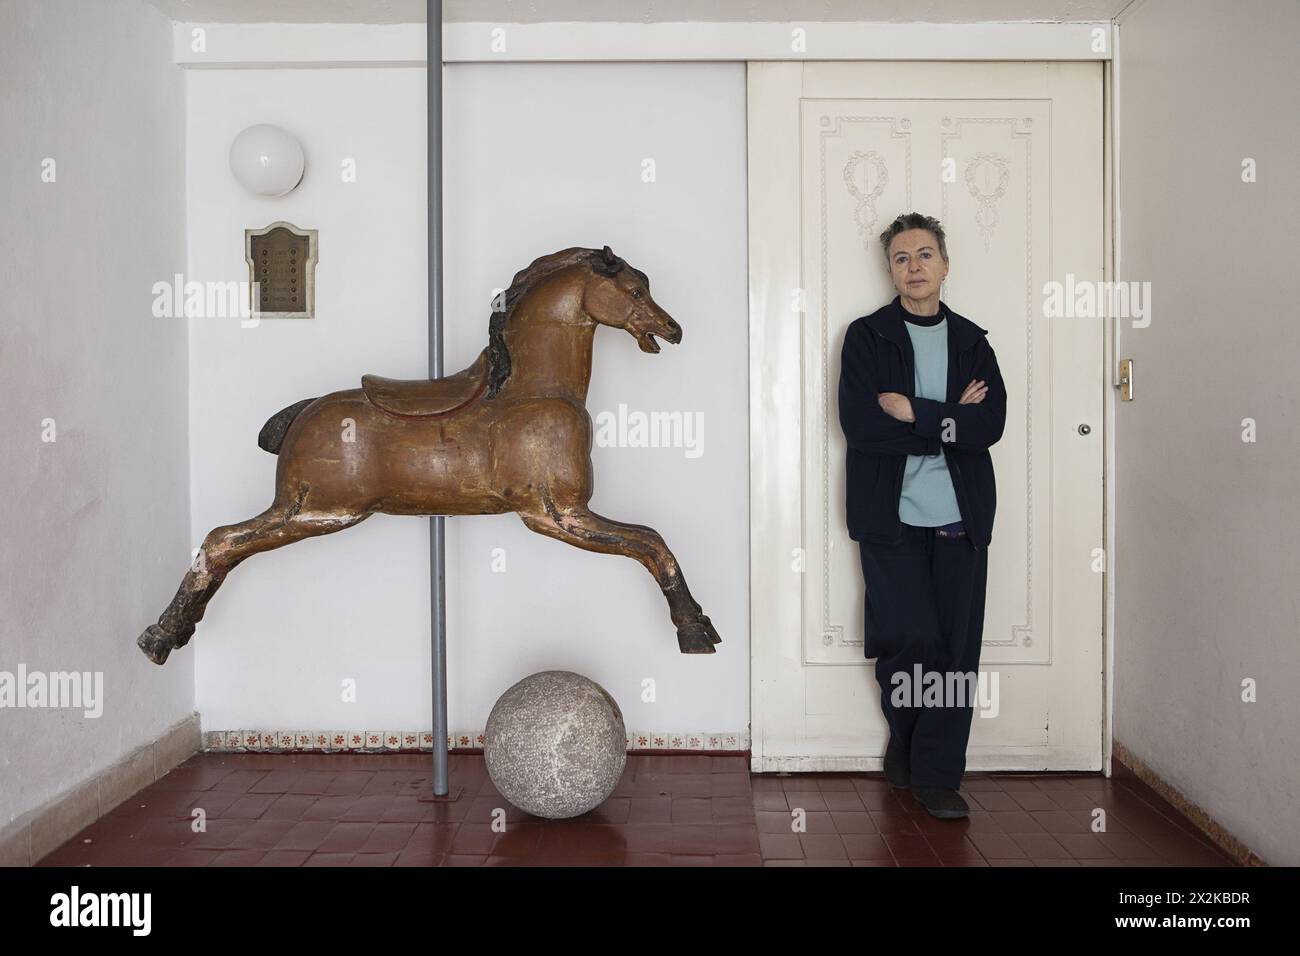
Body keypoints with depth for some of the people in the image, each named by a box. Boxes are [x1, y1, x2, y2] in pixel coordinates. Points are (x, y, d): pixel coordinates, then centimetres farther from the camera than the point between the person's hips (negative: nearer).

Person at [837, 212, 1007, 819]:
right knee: (910, 638, -8)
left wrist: (915, 413, -11)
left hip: (961, 518, 3)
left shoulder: (972, 341, 13)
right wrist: (949, 422, -7)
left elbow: (990, 424, -2)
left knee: (958, 648, 0)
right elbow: (860, 425, -11)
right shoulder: (867, 336, 4)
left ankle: (938, 775, 13)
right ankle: (904, 737, 23)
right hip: (892, 517, -3)